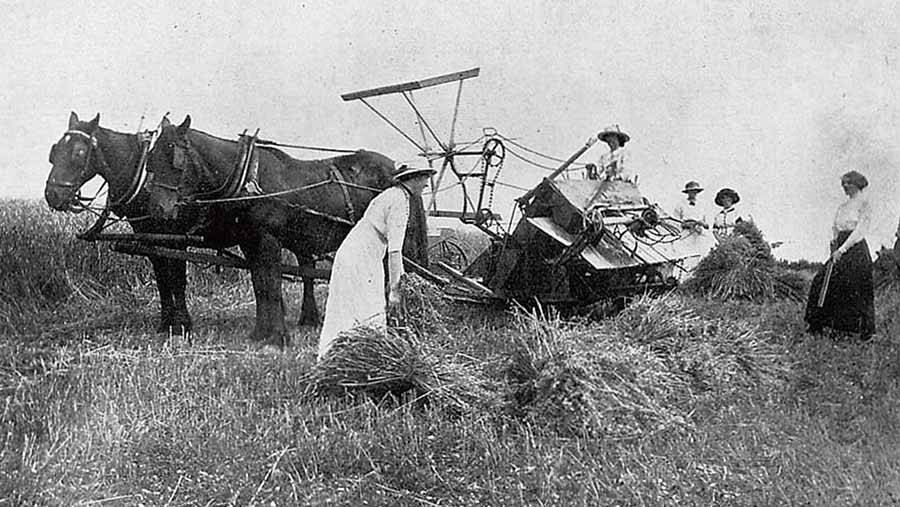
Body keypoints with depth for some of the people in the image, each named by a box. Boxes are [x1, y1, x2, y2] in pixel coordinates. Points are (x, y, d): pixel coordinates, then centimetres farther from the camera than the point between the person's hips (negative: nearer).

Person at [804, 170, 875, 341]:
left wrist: (842, 249, -18)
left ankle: (866, 330, -3)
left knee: (859, 291, -10)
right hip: (840, 249, 7)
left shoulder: (864, 203, -4)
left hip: (856, 250, -7)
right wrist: (834, 246, 2)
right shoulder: (842, 206, 18)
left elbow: (860, 231, -12)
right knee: (822, 282, -3)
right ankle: (817, 325, 1)